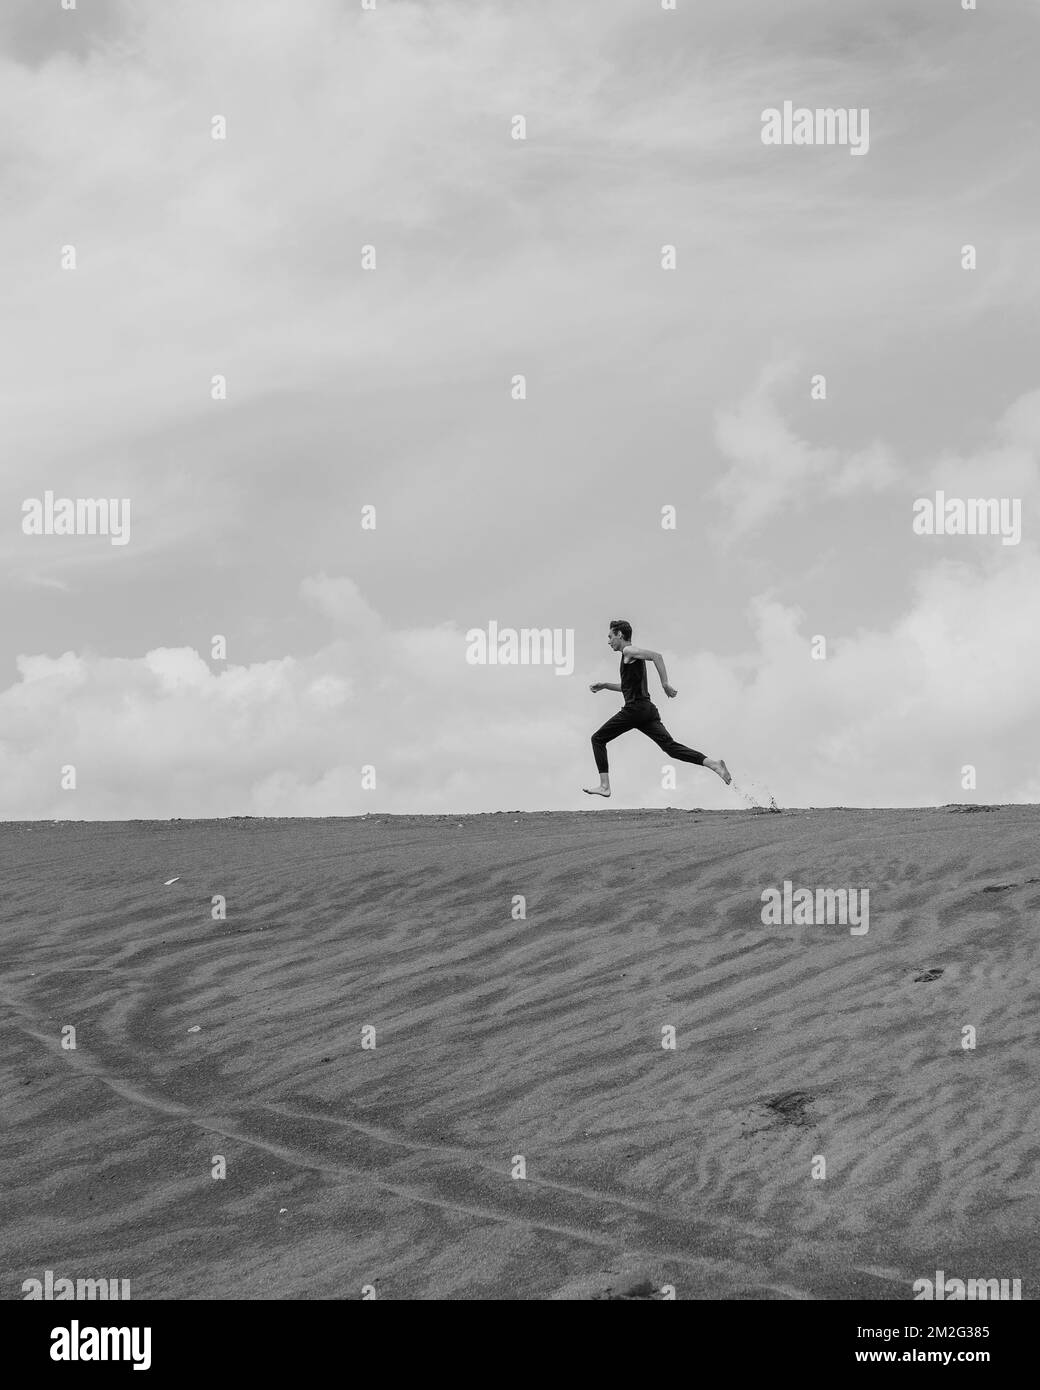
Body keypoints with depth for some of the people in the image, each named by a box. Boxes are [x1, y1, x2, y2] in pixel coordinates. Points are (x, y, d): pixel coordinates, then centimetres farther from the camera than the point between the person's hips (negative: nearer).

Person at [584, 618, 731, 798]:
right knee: (669, 746, -3)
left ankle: (604, 786, -2)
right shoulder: (632, 655, 25)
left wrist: (665, 685, -21)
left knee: (598, 739, 3)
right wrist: (605, 685, 31)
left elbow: (656, 656, -20)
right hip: (648, 709, 9)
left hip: (635, 709, -9)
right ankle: (713, 763, -19)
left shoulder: (628, 651, -4)